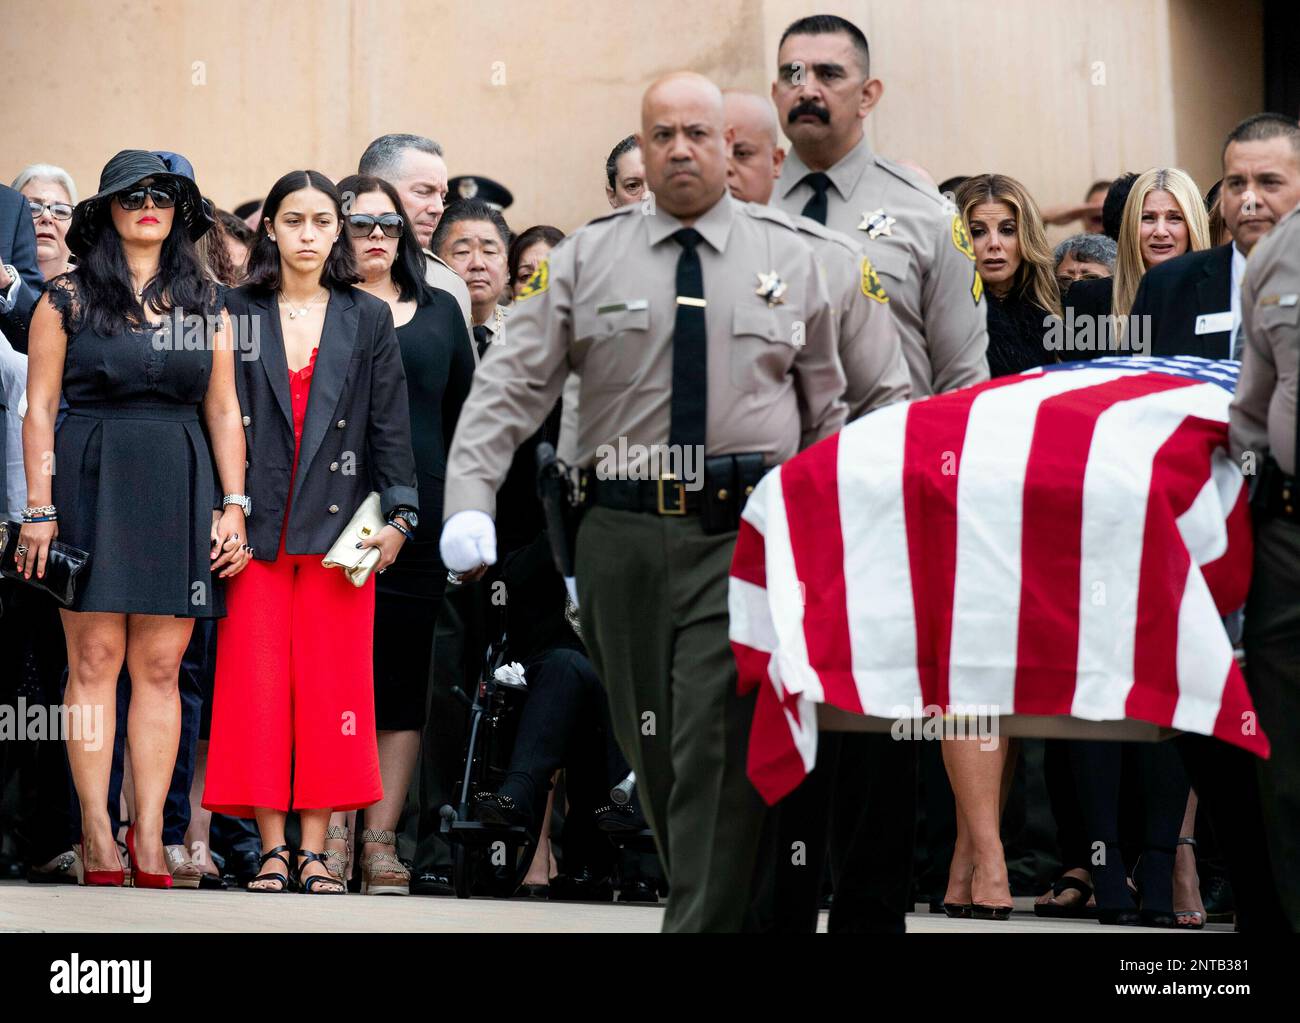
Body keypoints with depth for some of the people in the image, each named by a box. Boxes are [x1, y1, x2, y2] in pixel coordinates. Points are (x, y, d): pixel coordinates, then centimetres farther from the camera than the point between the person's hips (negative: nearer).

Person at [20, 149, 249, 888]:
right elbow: (39, 410, 1)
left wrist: (234, 506, 5)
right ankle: (97, 834, -3)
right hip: (91, 484, -2)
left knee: (160, 666, -1)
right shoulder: (68, 300, 4)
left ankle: (150, 838, -1)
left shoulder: (205, 303, 12)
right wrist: (39, 509, -6)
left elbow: (224, 412, 12)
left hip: (178, 491, 2)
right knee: (96, 658, -5)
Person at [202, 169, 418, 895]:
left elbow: (391, 424, 6)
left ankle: (315, 849, 3)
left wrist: (399, 515, -3)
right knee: (258, 685, -3)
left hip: (337, 527, 0)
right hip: (258, 527, 0)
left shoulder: (369, 320, 9)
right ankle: (272, 849, 1)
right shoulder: (238, 314, 7)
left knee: (333, 687, -1)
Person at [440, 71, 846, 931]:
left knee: (716, 747, -14)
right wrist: (470, 502, -13)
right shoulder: (587, 260, 7)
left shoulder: (787, 257, 9)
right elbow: (512, 385, 1)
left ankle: (706, 920, -14)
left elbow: (828, 408, 14)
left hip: (745, 536, -2)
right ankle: (726, 908, 23)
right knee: (653, 752, 8)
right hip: (625, 533, 2)